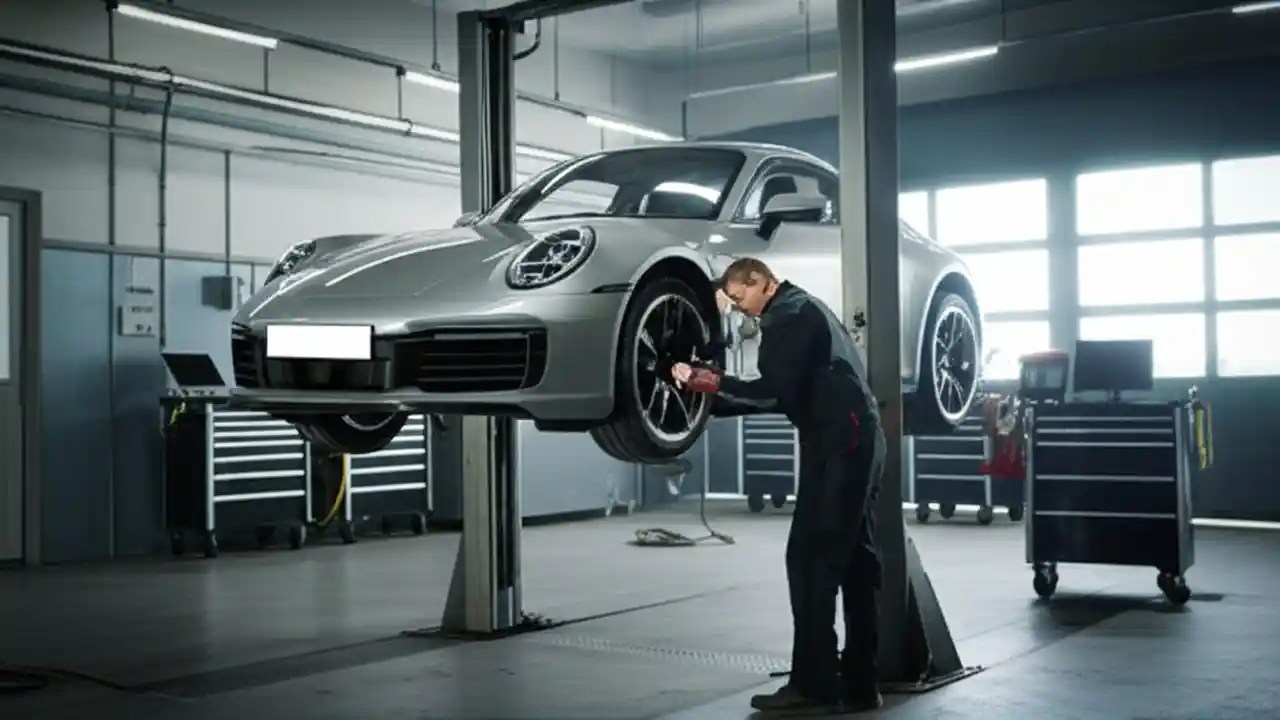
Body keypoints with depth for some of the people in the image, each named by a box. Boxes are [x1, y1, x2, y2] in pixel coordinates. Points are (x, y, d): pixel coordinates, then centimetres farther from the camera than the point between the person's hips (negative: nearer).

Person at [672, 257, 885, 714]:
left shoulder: (789, 313, -7)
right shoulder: (802, 308, 25)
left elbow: (775, 390, -17)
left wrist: (709, 382, -13)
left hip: (839, 442, -10)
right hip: (857, 439, 10)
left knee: (811, 557, -8)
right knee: (854, 560, 9)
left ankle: (814, 683, -6)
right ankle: (858, 684, 12)